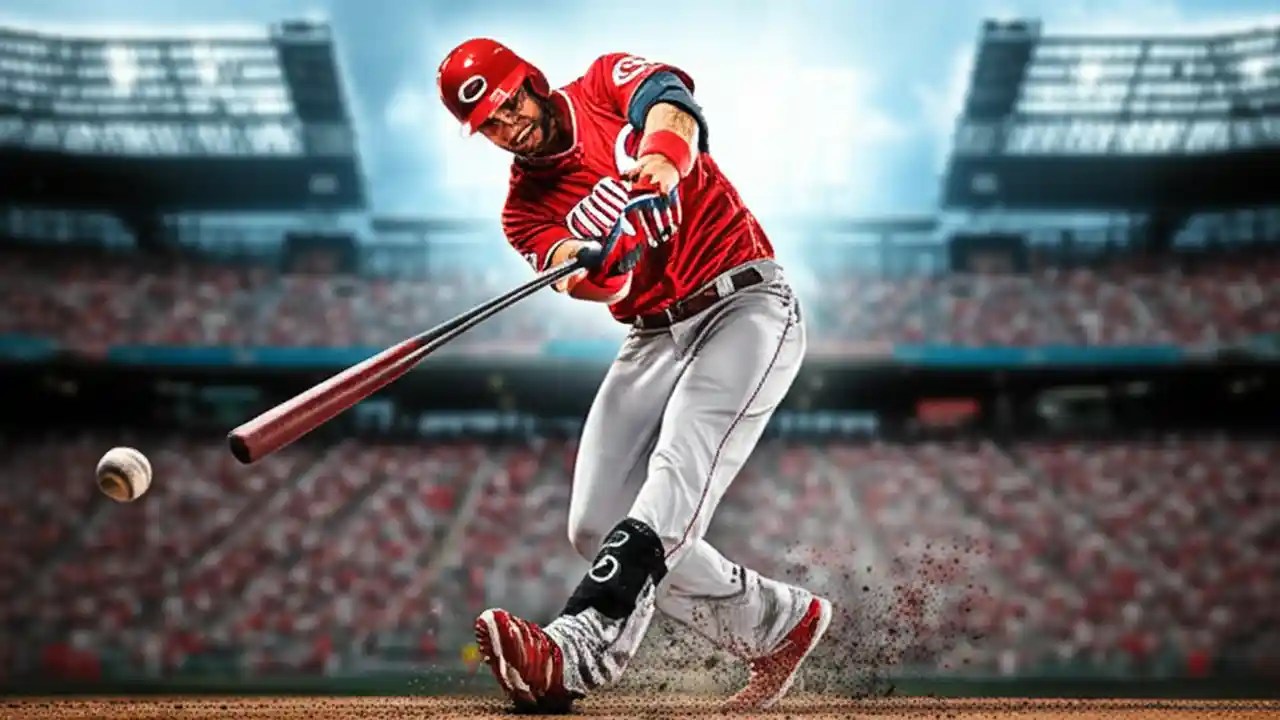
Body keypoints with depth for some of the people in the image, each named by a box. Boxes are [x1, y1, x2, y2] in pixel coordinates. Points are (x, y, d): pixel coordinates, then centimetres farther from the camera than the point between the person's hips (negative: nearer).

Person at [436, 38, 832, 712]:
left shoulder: (607, 82, 2)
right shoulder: (526, 209, 7)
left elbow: (668, 100, -22)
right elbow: (597, 279, -13)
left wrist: (662, 156, -45)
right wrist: (592, 269, -38)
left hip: (745, 304, -6)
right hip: (654, 339, 6)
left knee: (676, 475, -27)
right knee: (595, 528, -3)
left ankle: (578, 651, -44)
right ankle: (779, 624, 10)